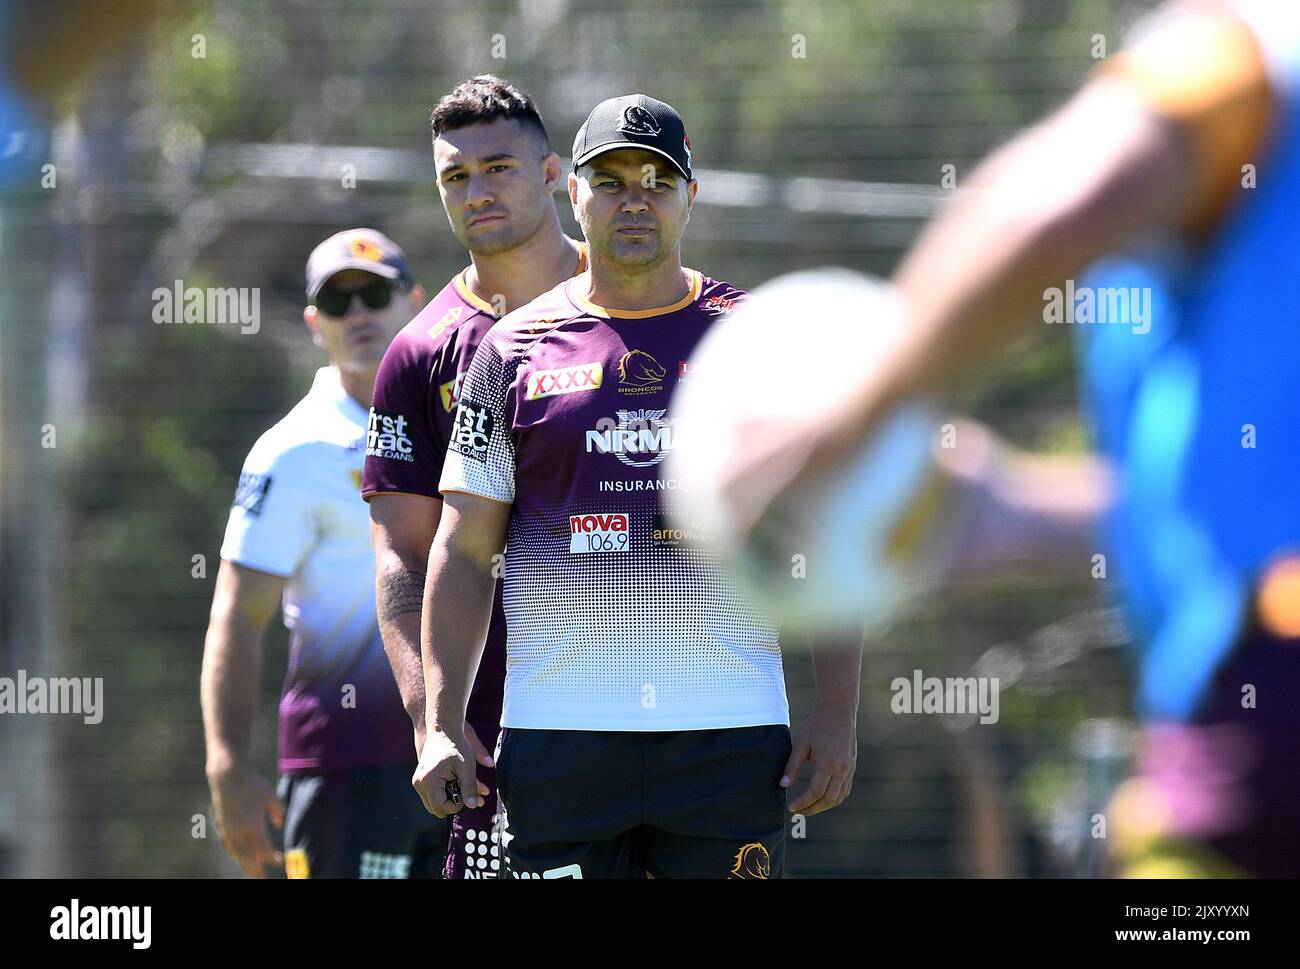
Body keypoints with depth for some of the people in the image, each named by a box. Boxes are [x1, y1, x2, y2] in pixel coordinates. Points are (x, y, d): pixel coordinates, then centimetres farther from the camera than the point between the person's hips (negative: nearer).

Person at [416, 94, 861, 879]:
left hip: (730, 732, 0)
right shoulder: (516, 351, 8)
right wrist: (442, 726, -1)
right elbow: (465, 554, 8)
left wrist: (837, 717, -1)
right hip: (557, 735, 0)